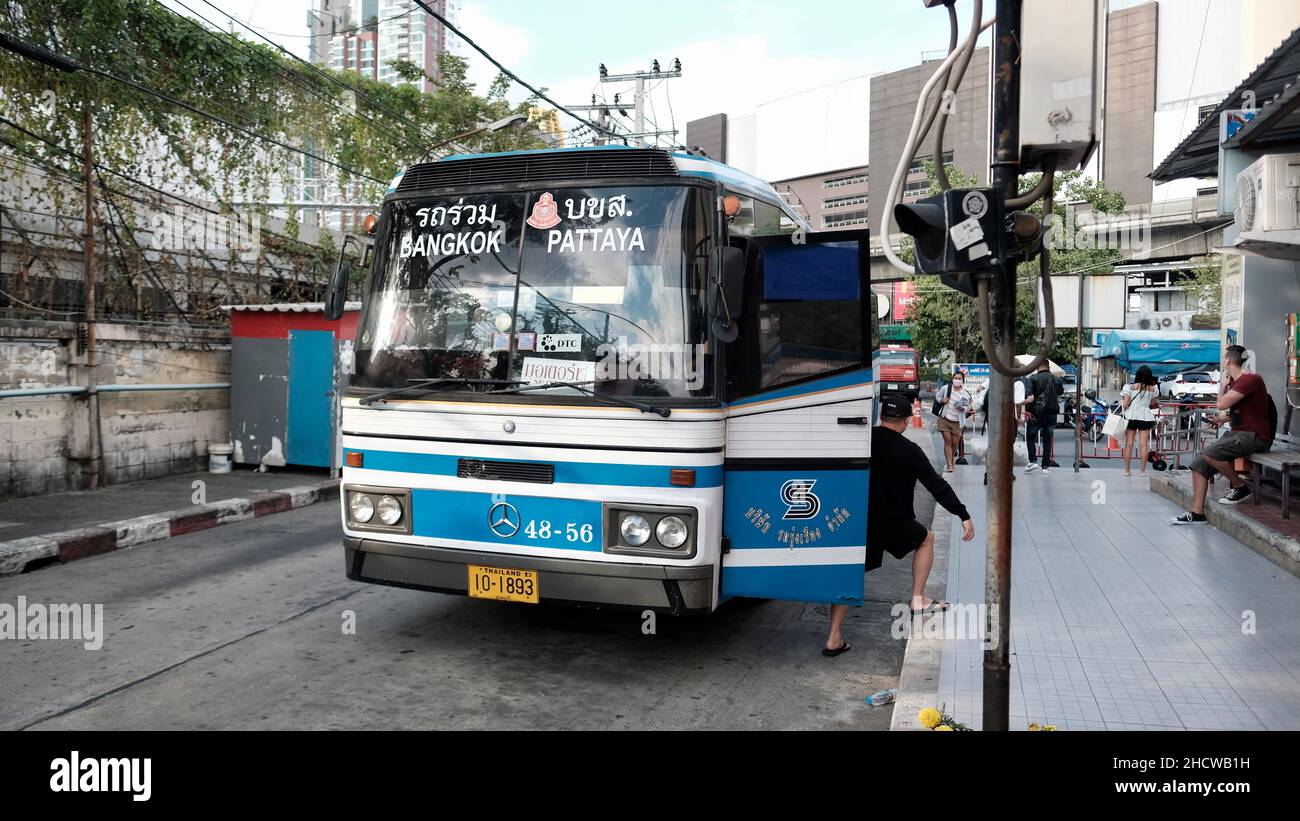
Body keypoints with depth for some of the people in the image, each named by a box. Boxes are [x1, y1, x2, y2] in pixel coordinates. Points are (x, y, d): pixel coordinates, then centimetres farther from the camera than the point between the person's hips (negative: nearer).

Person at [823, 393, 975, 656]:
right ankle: (918, 601, 24)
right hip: (895, 525, -2)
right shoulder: (910, 451, -7)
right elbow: (937, 485, -6)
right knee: (926, 539, 28)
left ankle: (834, 639, 3)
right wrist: (964, 515, -1)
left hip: (859, 523, 2)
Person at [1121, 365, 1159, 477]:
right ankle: (1142, 470, 6)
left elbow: (1125, 404, -9)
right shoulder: (1153, 388, 0)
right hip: (1145, 417, 1)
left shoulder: (1130, 387, -6)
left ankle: (1127, 470, 8)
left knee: (1128, 444, 5)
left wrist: (1123, 411, 8)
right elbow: (1153, 404, 10)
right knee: (1143, 444, 4)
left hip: (1131, 416, -1)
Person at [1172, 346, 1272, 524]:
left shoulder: (1250, 379, -15)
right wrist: (1223, 419, 15)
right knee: (1200, 463, -3)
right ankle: (1197, 513, -4)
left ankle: (1241, 487, -6)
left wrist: (1223, 387, -2)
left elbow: (1221, 404, -21)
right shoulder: (1235, 381, 16)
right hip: (1238, 433, 10)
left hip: (1255, 436, -10)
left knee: (1209, 453, -28)